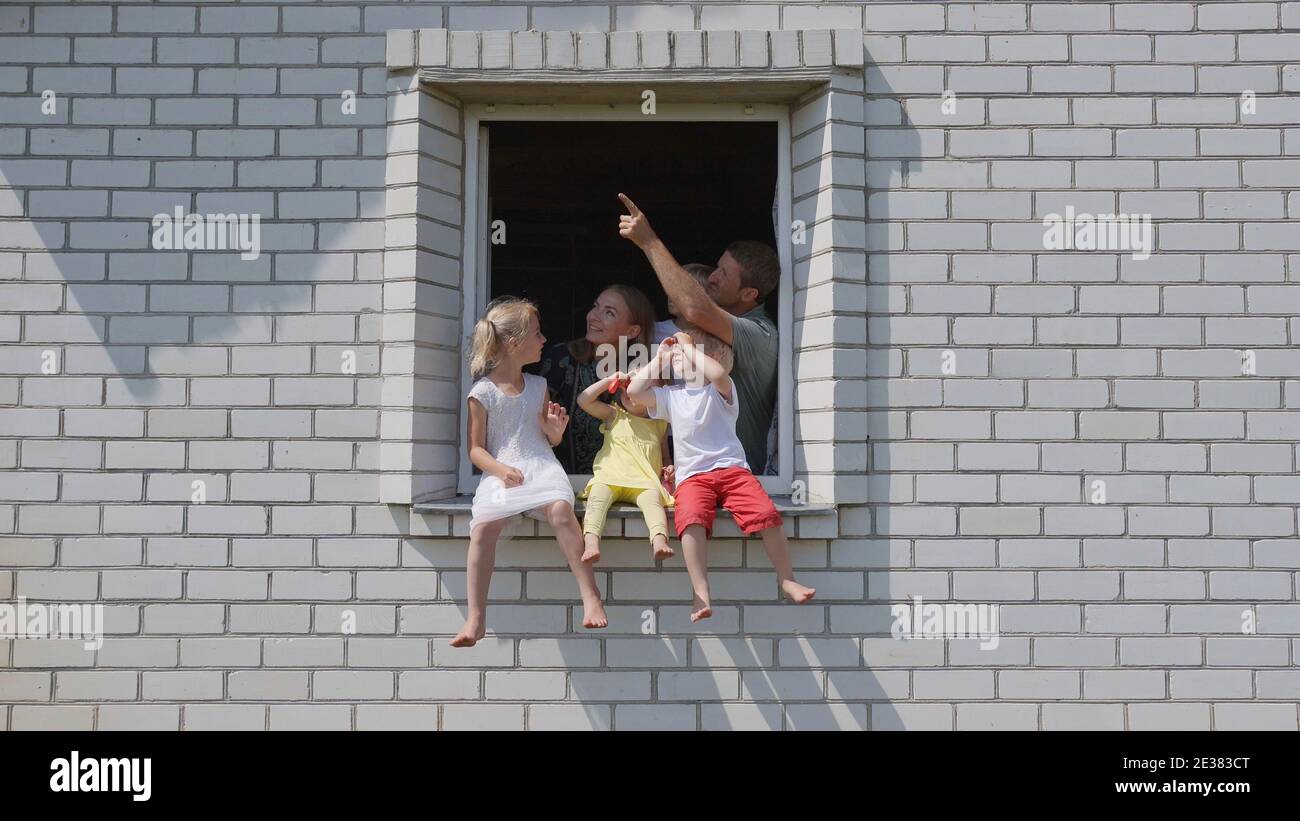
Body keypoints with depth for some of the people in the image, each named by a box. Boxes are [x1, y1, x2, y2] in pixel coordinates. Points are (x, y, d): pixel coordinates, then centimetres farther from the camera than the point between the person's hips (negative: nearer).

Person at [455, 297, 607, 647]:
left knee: (560, 509, -31)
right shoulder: (482, 392, 2)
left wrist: (555, 429, 0)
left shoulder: (538, 385, 16)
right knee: (483, 526, -29)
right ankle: (475, 619, -21)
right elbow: (475, 448, 2)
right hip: (500, 474, -2)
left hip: (541, 467, 2)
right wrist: (500, 470, -16)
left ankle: (591, 596, -28)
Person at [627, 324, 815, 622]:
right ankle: (701, 592, -35)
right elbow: (634, 390, 10)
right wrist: (660, 357, 17)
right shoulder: (670, 395, 21)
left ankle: (786, 580, -8)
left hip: (731, 468, -1)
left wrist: (688, 347, -2)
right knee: (692, 517, -33)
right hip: (692, 476, 1)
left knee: (766, 513, -25)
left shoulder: (721, 390, 9)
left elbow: (717, 373, -15)